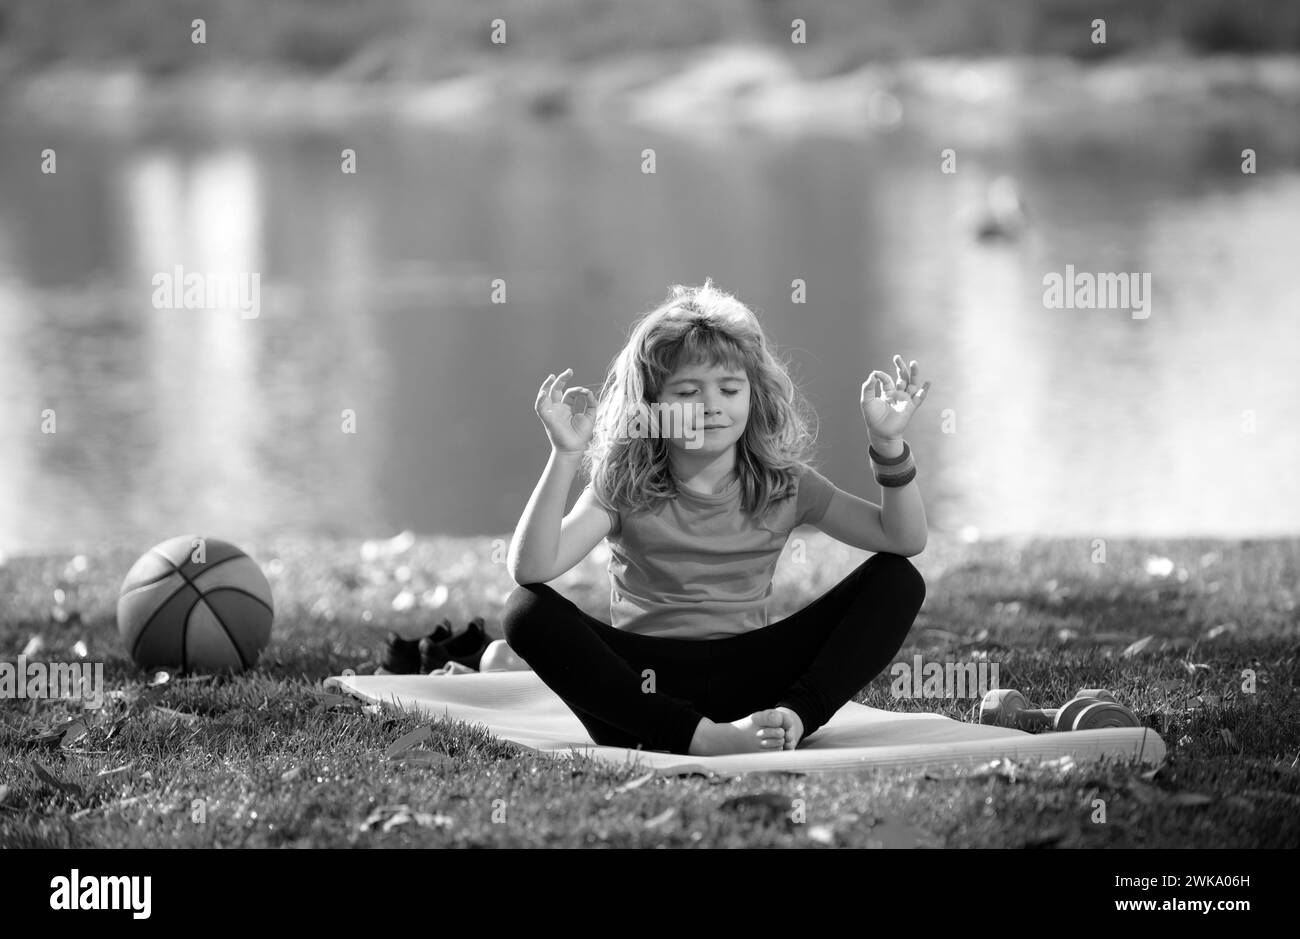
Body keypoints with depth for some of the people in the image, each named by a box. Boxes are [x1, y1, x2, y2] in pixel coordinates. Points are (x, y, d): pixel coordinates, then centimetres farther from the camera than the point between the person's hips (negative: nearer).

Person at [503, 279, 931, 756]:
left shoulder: (784, 485, 7)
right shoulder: (623, 489, 0)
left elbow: (905, 540, 0)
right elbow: (531, 568, -16)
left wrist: (889, 445, -15)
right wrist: (565, 455, -26)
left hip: (747, 683, 2)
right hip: (647, 679, -2)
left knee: (897, 580, -10)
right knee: (526, 611, -29)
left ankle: (794, 717, -28)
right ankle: (700, 738, -38)